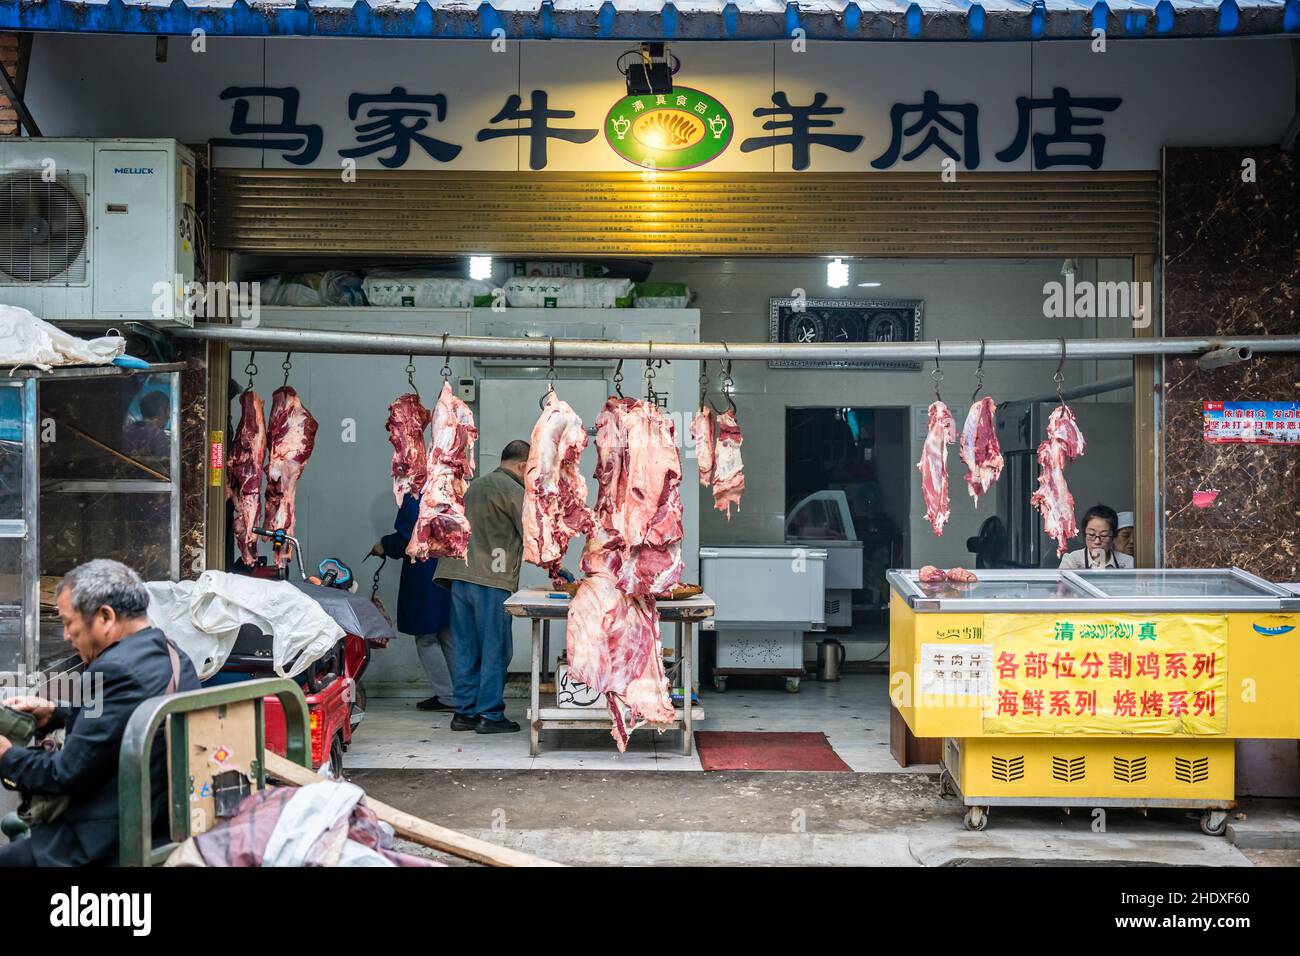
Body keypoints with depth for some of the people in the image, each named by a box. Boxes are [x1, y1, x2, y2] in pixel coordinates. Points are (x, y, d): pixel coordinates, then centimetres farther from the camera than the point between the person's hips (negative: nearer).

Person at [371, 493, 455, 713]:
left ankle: (446, 697, 2)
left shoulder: (413, 498, -12)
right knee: (449, 639, 14)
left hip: (424, 579, -7)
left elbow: (406, 537, -16)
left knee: (426, 639, 3)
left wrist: (383, 546, 2)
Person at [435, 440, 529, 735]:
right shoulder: (512, 490, -5)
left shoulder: (475, 485, 21)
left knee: (465, 647, 9)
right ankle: (490, 715, 1)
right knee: (495, 649, -2)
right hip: (491, 579, -8)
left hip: (460, 576, 8)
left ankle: (464, 712, 13)